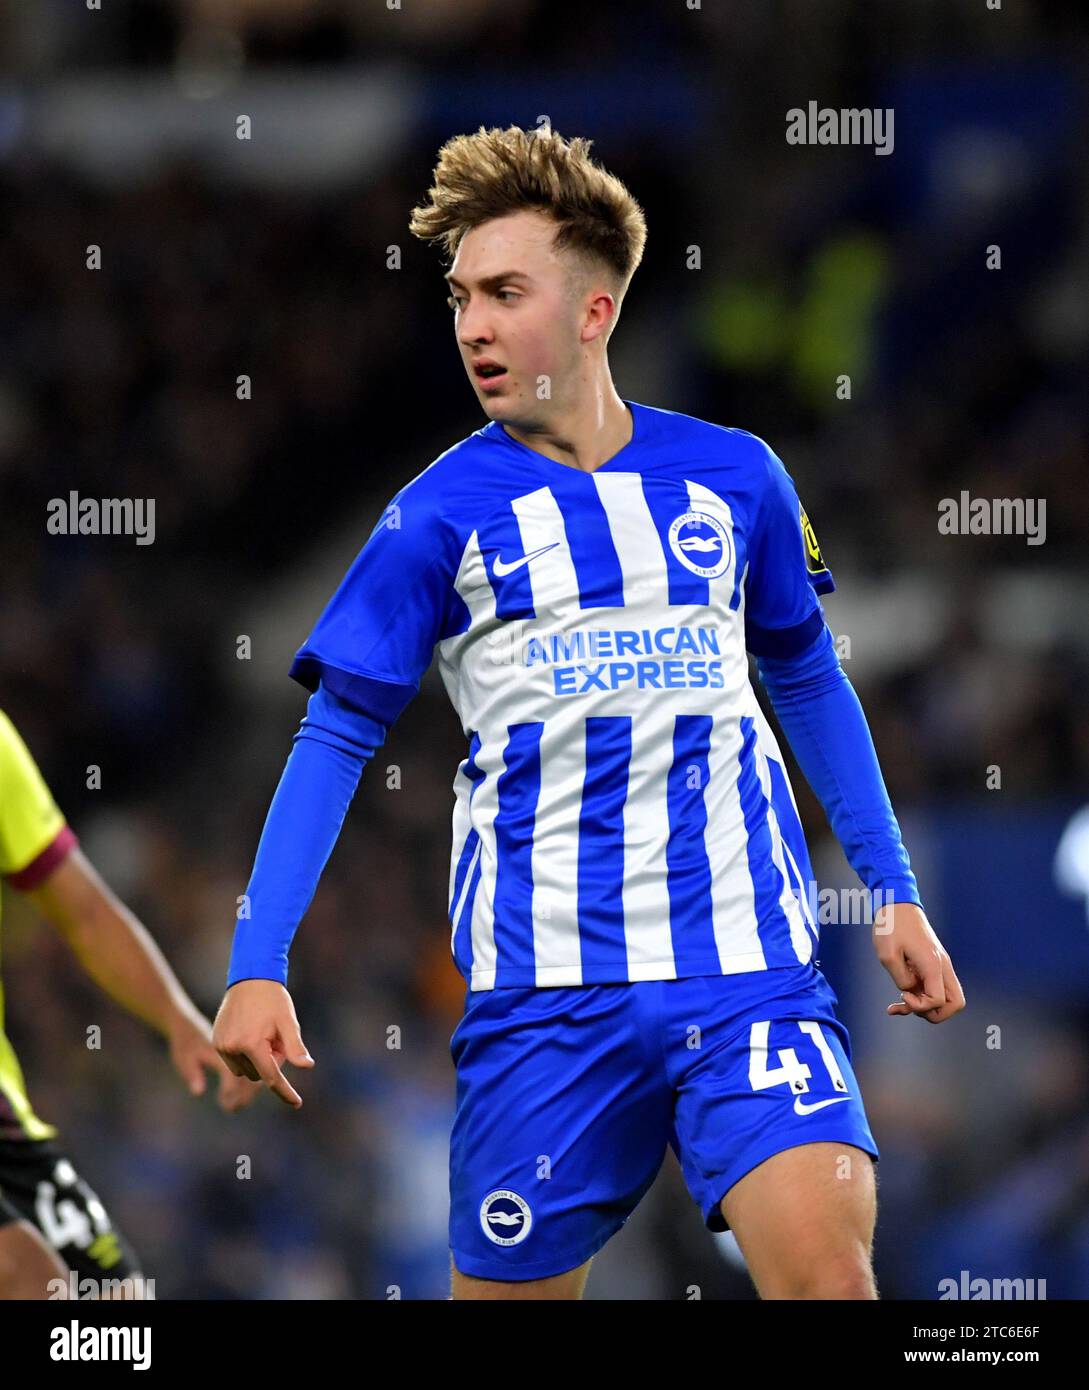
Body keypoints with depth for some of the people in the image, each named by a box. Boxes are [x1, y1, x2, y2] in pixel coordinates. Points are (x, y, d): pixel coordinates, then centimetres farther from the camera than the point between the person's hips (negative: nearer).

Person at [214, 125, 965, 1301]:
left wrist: (894, 892, 18)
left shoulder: (735, 477, 7)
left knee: (828, 1271, -18)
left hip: (750, 966, 1)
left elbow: (808, 683, 20)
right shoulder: (443, 514, 0)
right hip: (546, 990, -1)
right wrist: (258, 966, -6)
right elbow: (337, 736, 3)